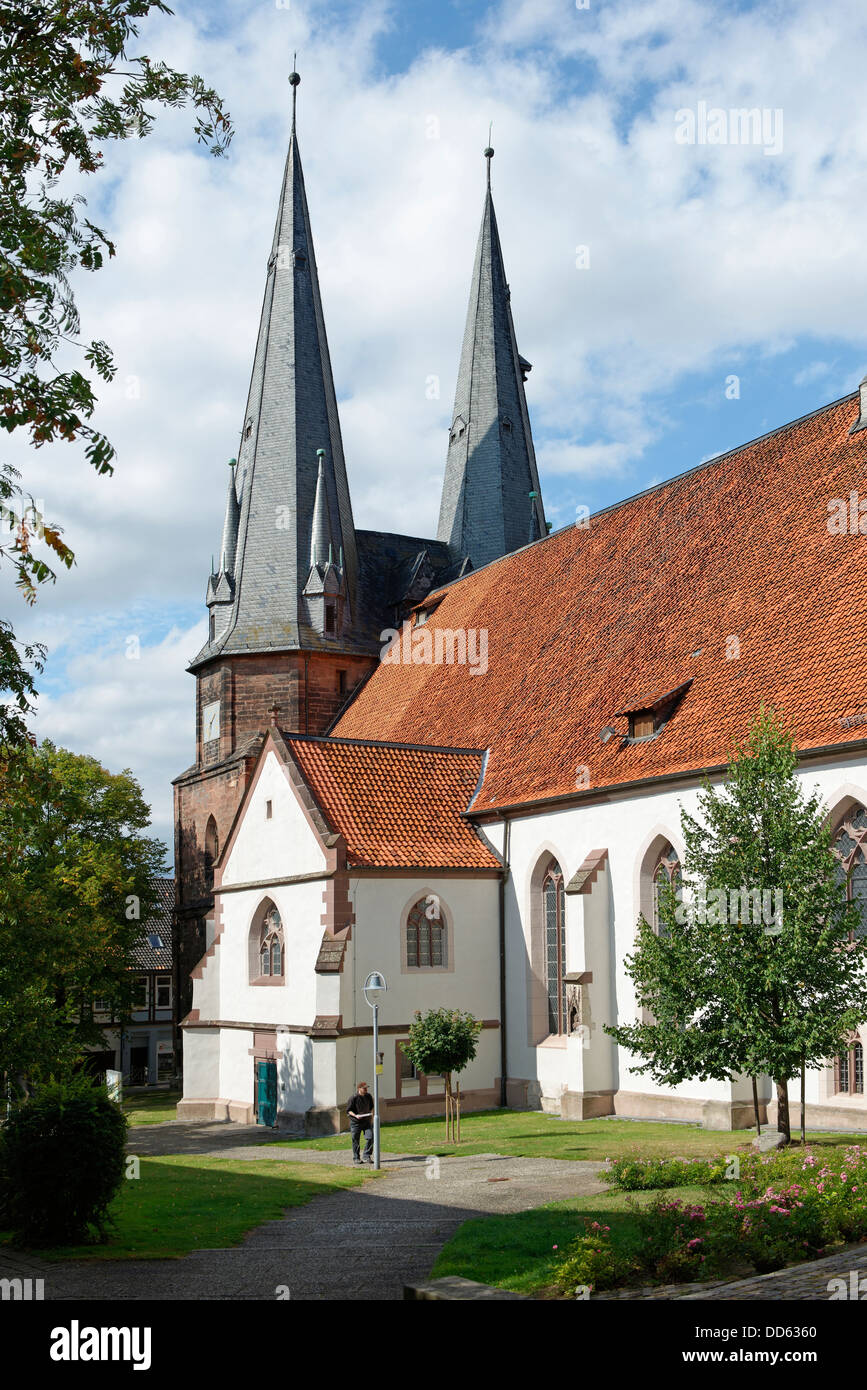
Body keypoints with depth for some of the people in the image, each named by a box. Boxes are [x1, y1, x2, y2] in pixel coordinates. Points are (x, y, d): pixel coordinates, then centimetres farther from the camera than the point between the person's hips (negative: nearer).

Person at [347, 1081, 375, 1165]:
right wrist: (355, 1115, -24)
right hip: (355, 1122, -4)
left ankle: (367, 1156, 2)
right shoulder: (354, 1098, -14)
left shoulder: (368, 1097, 2)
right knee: (356, 1140, 3)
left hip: (366, 1121, 4)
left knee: (370, 1137, -9)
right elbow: (348, 1110, -9)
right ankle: (356, 1158, 17)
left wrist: (371, 1116, 11)